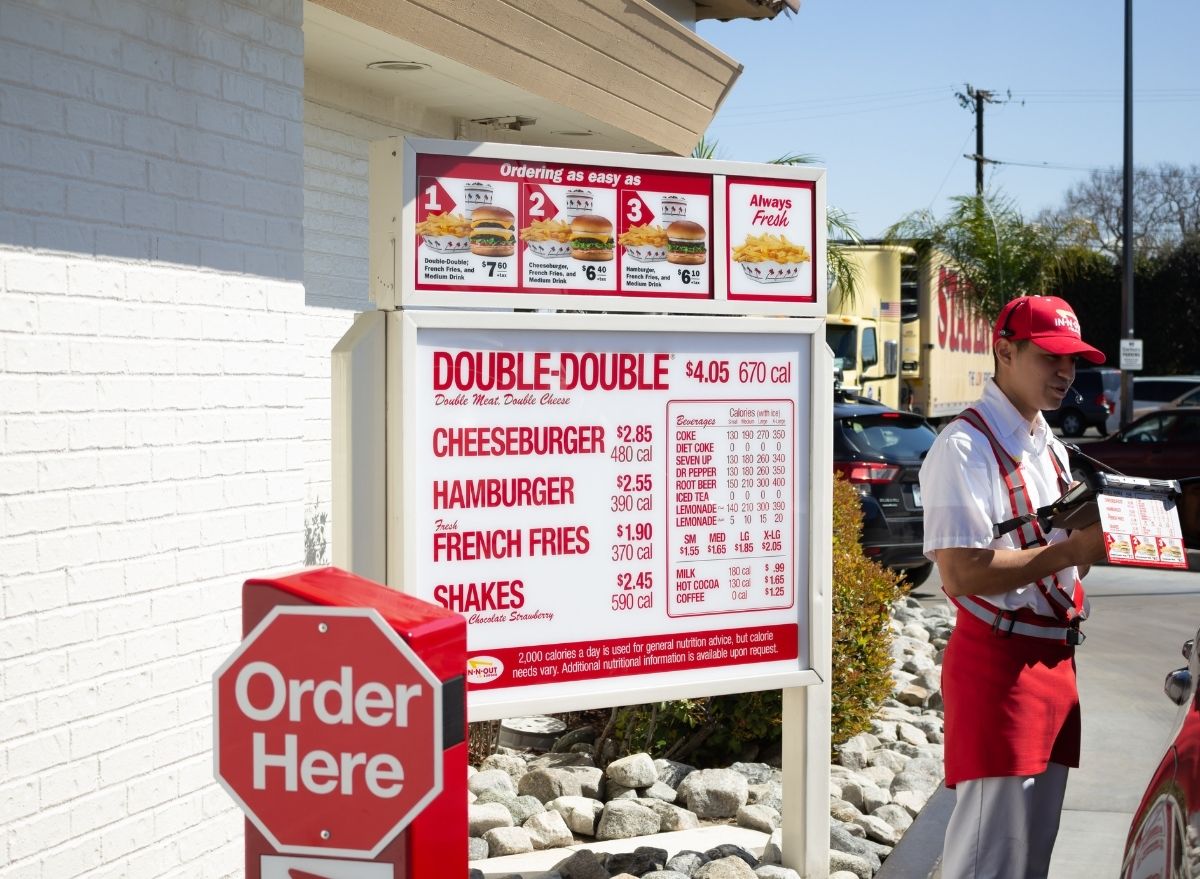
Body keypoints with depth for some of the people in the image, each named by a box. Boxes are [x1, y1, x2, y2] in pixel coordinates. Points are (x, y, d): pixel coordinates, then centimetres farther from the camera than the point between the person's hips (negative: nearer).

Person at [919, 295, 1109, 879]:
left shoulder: (1051, 450, 16)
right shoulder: (967, 445, -13)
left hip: (1055, 659, 9)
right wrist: (1070, 550, -22)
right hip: (996, 662, -9)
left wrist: (1095, 543, 1)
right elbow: (960, 574, -23)